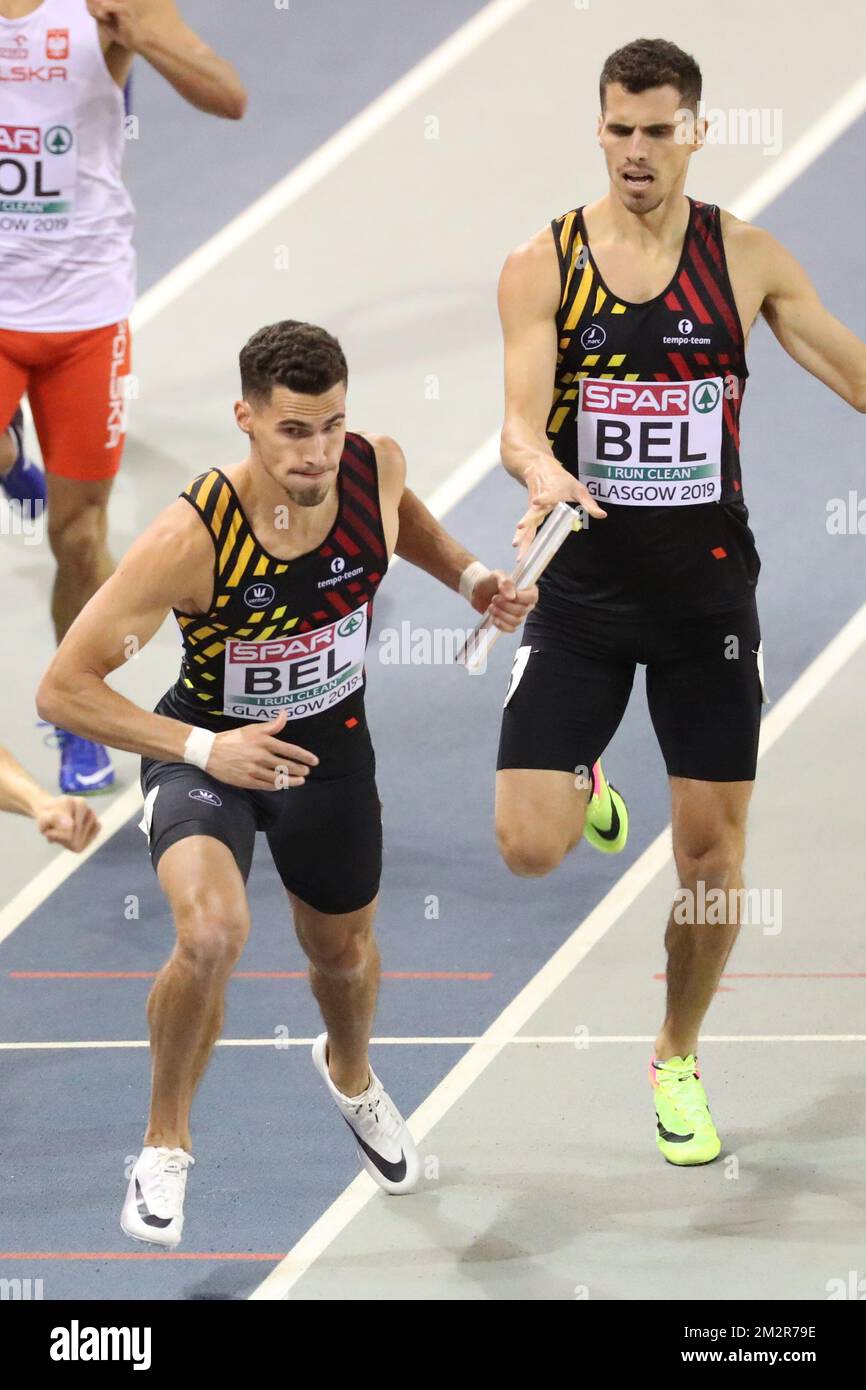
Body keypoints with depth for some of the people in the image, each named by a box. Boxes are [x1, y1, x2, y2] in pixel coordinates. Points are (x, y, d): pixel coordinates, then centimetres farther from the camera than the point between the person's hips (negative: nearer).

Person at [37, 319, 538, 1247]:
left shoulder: (375, 466, -20)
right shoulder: (190, 539, -34)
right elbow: (63, 688, -29)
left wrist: (468, 576, -6)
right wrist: (204, 749, -37)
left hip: (331, 749, 4)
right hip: (206, 751, -4)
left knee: (344, 953, 23)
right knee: (212, 934, -30)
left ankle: (349, 1073, 62)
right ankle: (165, 1144, -4)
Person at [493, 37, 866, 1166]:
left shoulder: (747, 258, 0)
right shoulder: (542, 264, -3)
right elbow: (519, 418, -11)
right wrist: (542, 470, -33)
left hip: (707, 586, 1)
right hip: (584, 586, -1)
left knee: (713, 849, 2)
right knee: (529, 849, -9)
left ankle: (678, 1059, 26)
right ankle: (584, 790, 29)